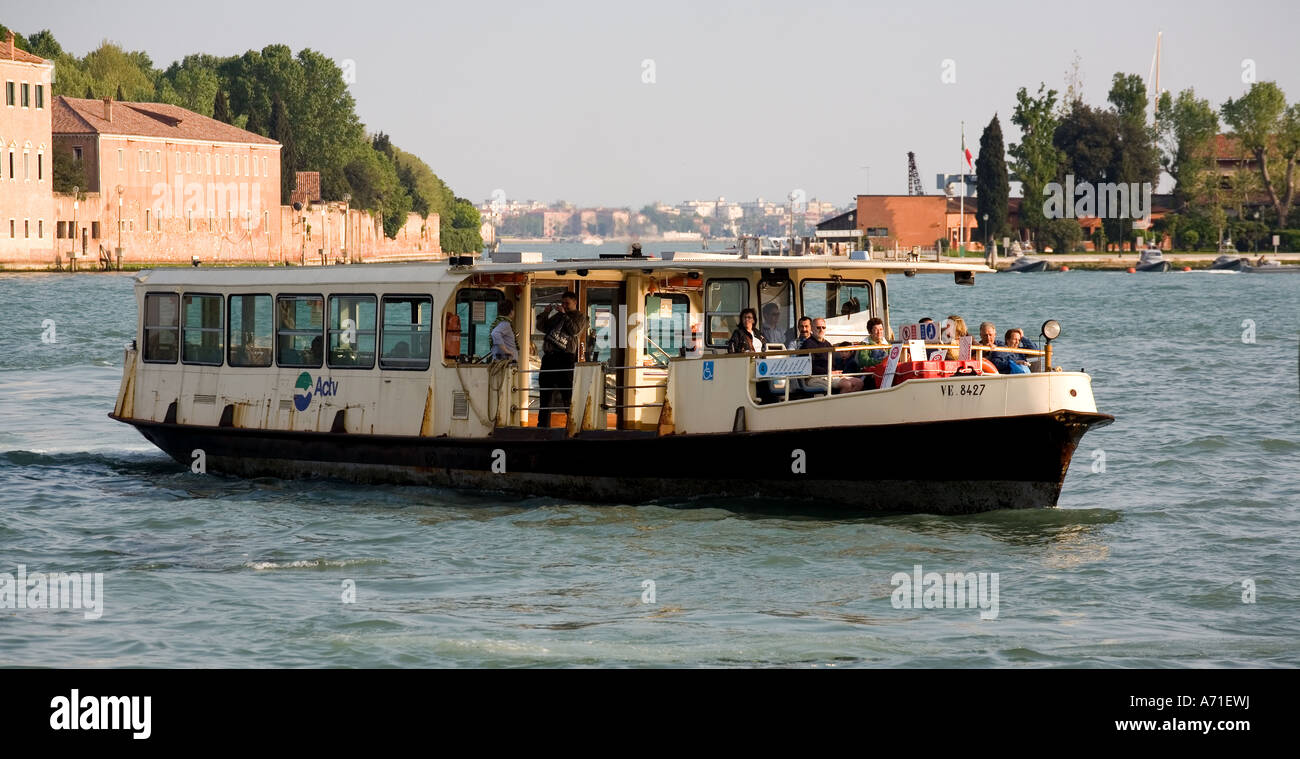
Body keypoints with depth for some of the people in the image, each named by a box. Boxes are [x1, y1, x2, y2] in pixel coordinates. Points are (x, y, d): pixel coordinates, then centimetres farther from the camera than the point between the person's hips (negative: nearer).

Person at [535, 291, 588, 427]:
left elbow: (574, 330, -13)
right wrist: (545, 313, 12)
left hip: (565, 358, -7)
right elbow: (541, 327, 24)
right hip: (549, 357, 7)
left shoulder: (580, 317, 6)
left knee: (568, 394, -8)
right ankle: (543, 424, 12)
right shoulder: (557, 316, 25)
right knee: (546, 392, 8)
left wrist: (564, 315, -7)